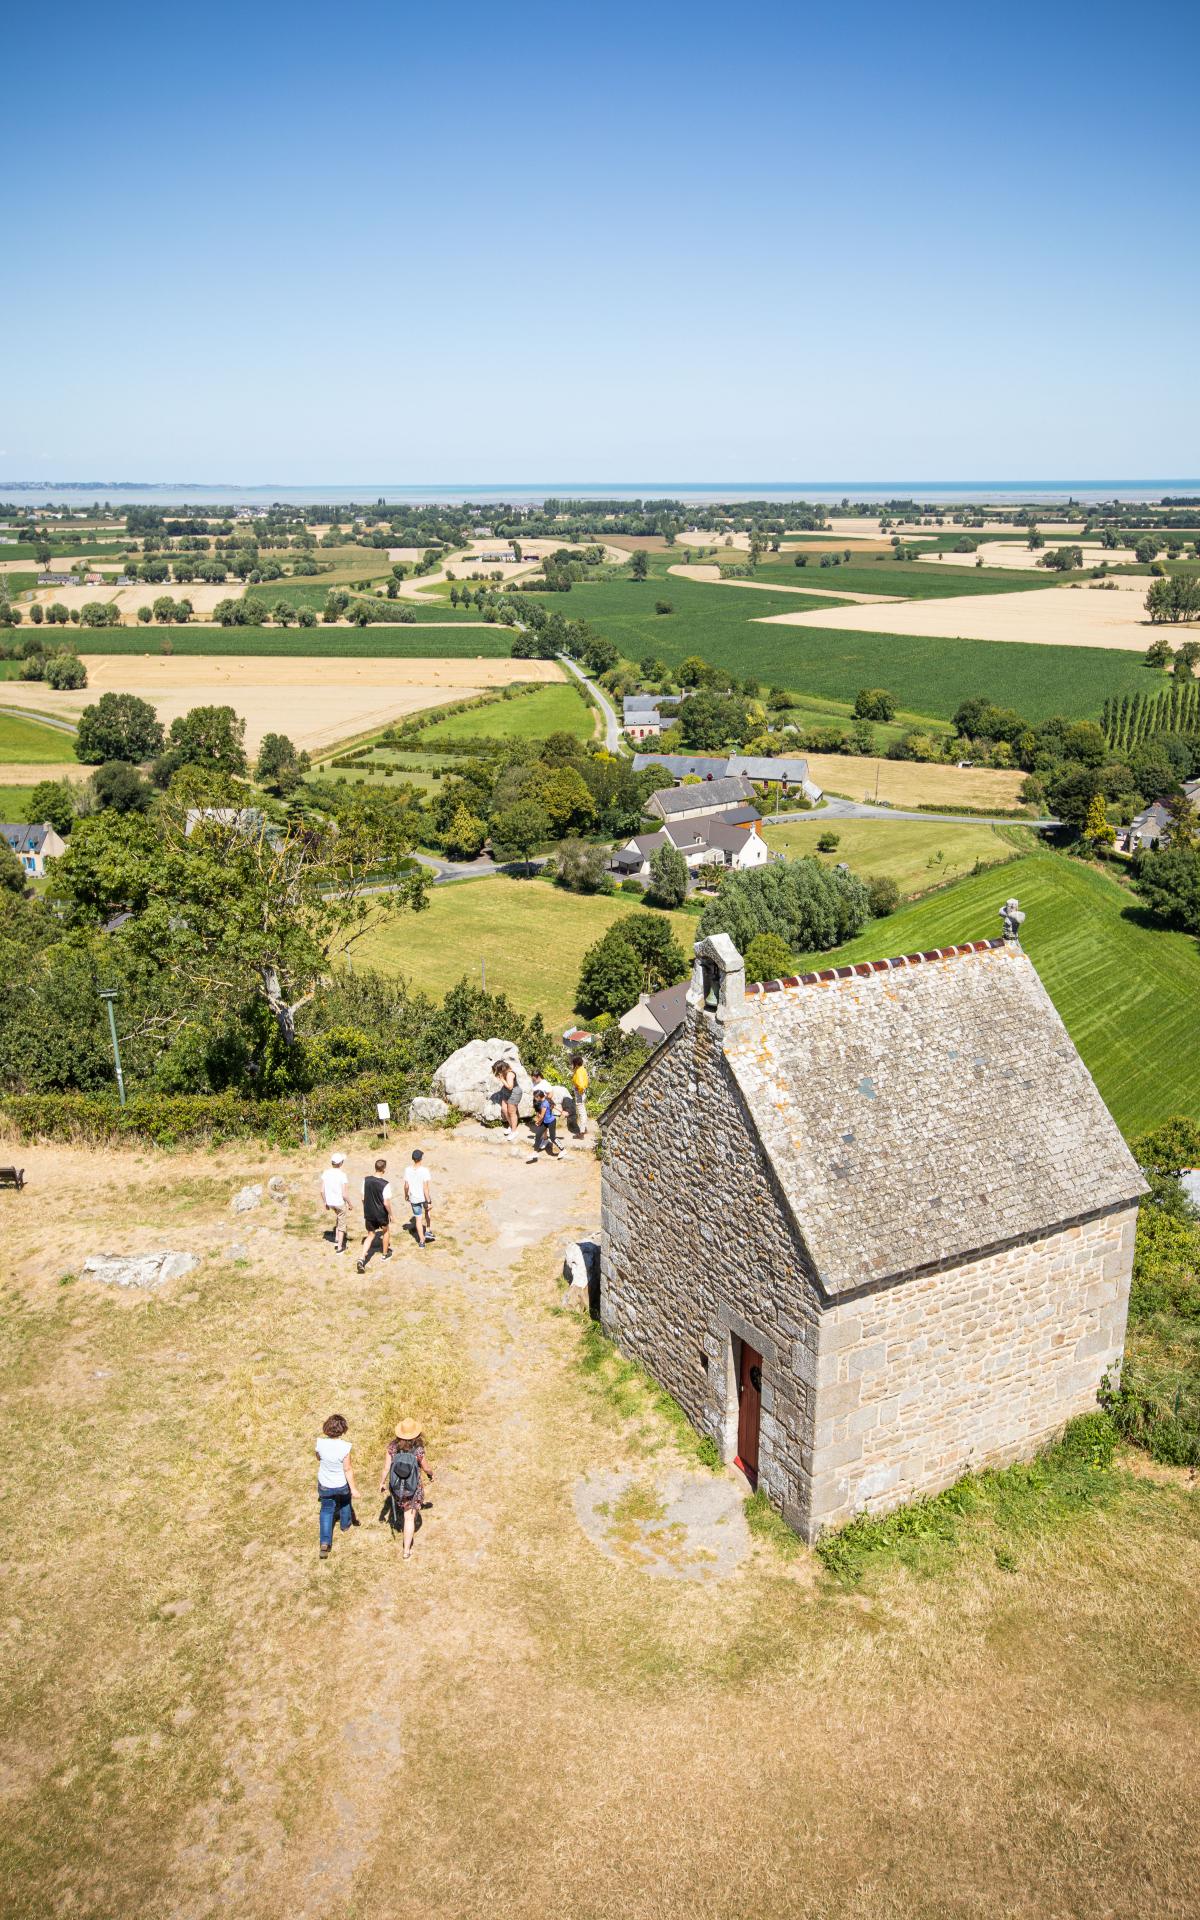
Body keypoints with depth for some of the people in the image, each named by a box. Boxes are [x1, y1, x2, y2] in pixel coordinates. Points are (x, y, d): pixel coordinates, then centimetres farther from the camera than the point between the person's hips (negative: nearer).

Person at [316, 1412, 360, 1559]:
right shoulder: (344, 1447, -32)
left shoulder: (320, 1442, -23)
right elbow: (347, 1469, -23)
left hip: (324, 1484, 1)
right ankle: (345, 1524, 55)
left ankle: (325, 1543, 9)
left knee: (326, 1510, 19)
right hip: (342, 1484, -1)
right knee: (345, 1501, 30)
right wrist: (353, 1488, -12)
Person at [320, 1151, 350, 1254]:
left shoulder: (325, 1173, -7)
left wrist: (325, 1202, 13)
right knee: (342, 1224, 15)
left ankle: (337, 1239, 32)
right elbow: (344, 1194, -22)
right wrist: (350, 1204, -5)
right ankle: (340, 1247, 22)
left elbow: (322, 1190, -1)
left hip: (330, 1202, 5)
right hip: (340, 1202, -5)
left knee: (337, 1218, 34)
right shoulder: (343, 1175, -22)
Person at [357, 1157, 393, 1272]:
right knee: (386, 1231, 25)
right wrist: (390, 1214, -5)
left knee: (370, 1236, 16)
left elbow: (363, 1198, 1)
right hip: (381, 1214, -4)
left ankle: (362, 1258, -3)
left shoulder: (366, 1180, -8)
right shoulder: (385, 1184, -23)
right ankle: (385, 1254, 41)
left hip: (369, 1213, 4)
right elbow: (386, 1203, -21)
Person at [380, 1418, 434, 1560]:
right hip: (413, 1489, -4)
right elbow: (426, 1468, -10)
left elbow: (386, 1467, -11)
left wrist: (382, 1482, 6)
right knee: (410, 1518, 12)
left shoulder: (392, 1447, -19)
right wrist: (431, 1474, 13)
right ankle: (407, 1551, 16)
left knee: (404, 1510, 35)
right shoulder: (418, 1451, -26)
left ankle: (407, 1530, 61)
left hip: (396, 1487, 4)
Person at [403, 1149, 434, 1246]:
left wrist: (406, 1195, 17)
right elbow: (425, 1187, -22)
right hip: (424, 1196, -2)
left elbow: (406, 1186, -3)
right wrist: (429, 1201, -16)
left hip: (414, 1198, 2)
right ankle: (428, 1231, 26)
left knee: (418, 1219, 15)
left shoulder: (407, 1170, -12)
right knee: (428, 1210, 30)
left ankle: (421, 1241, 22)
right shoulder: (424, 1170, -22)